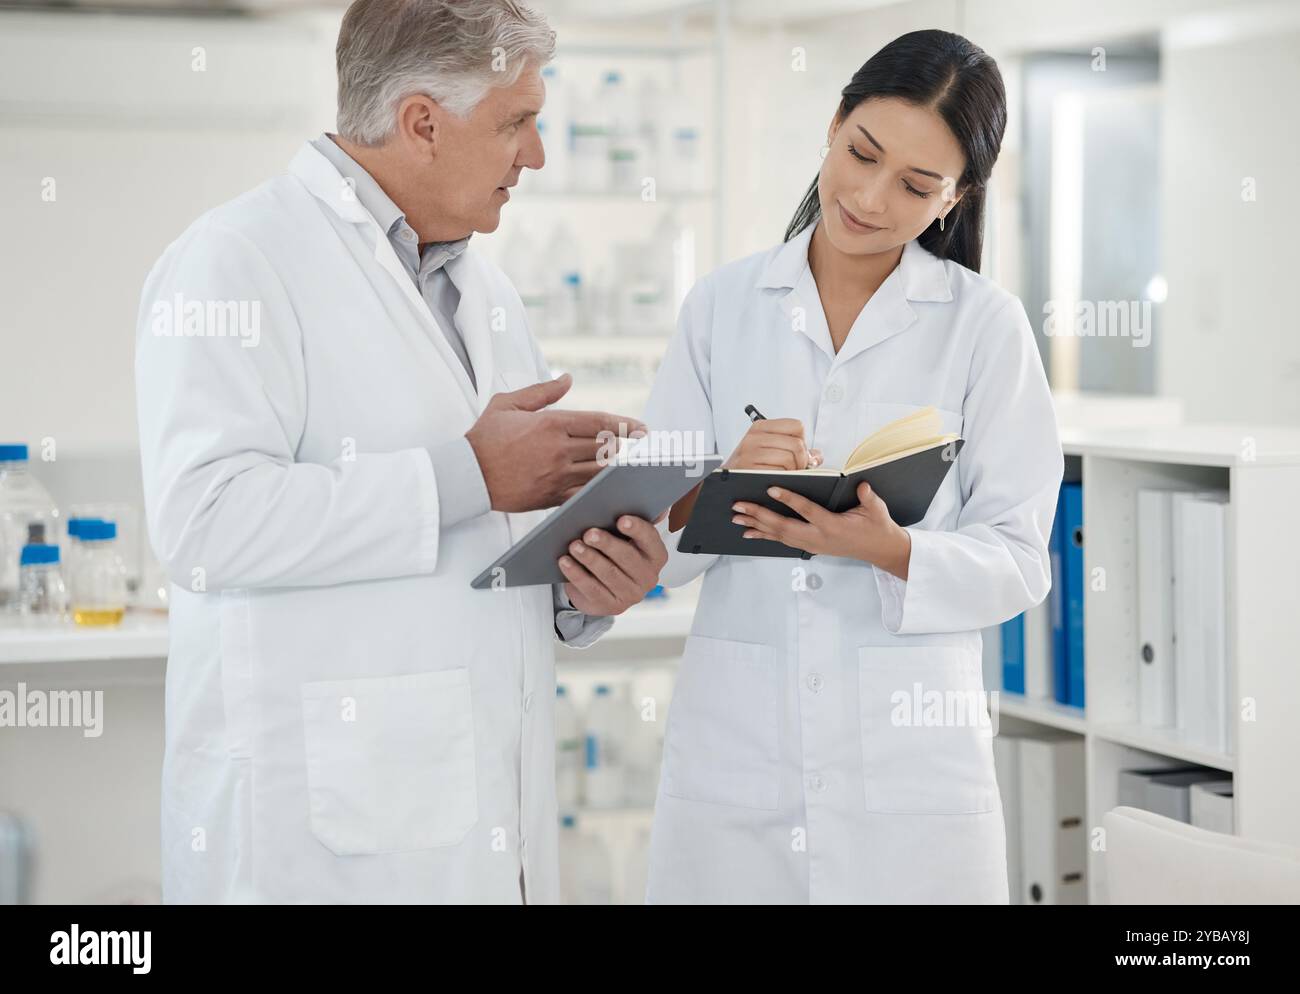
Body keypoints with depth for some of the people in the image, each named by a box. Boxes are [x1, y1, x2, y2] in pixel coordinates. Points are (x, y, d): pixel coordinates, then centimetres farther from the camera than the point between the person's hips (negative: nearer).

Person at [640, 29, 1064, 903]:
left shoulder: (986, 324, 0)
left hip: (910, 764, -1)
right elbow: (651, 546, 3)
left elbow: (1020, 560, -2)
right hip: (730, 756, 2)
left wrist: (889, 550, -20)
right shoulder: (720, 307, 5)